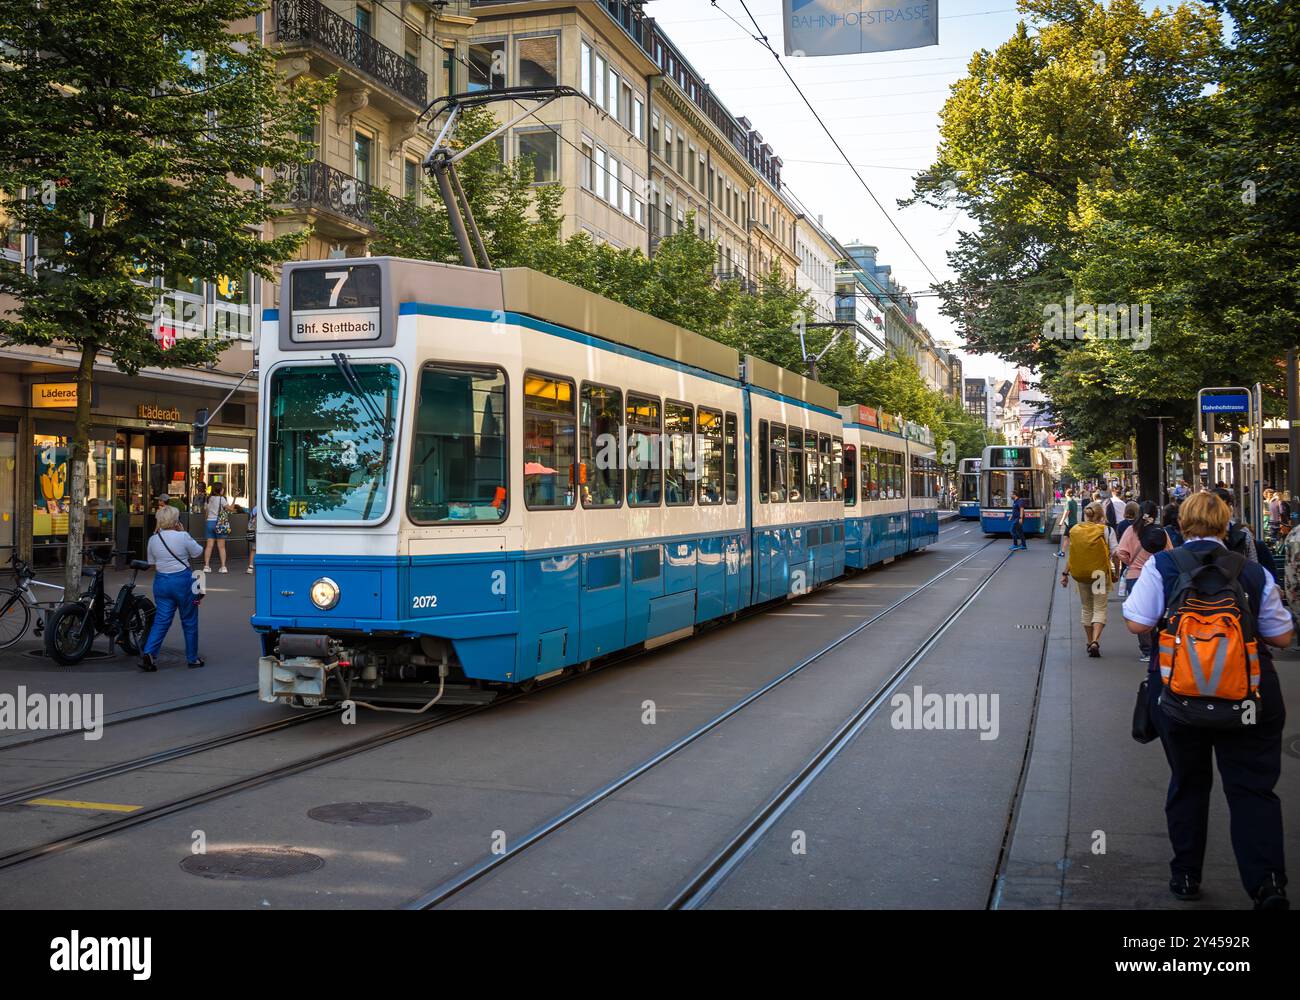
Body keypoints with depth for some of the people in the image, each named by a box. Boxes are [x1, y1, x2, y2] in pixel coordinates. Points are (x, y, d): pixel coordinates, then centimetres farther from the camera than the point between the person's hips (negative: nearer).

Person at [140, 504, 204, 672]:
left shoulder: (153, 539, 2)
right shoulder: (182, 537, -14)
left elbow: (152, 564, 10)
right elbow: (198, 552, 0)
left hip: (161, 581, 4)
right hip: (182, 580, -4)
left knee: (161, 620, 7)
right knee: (189, 621, 10)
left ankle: (148, 652, -13)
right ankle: (192, 658, 18)